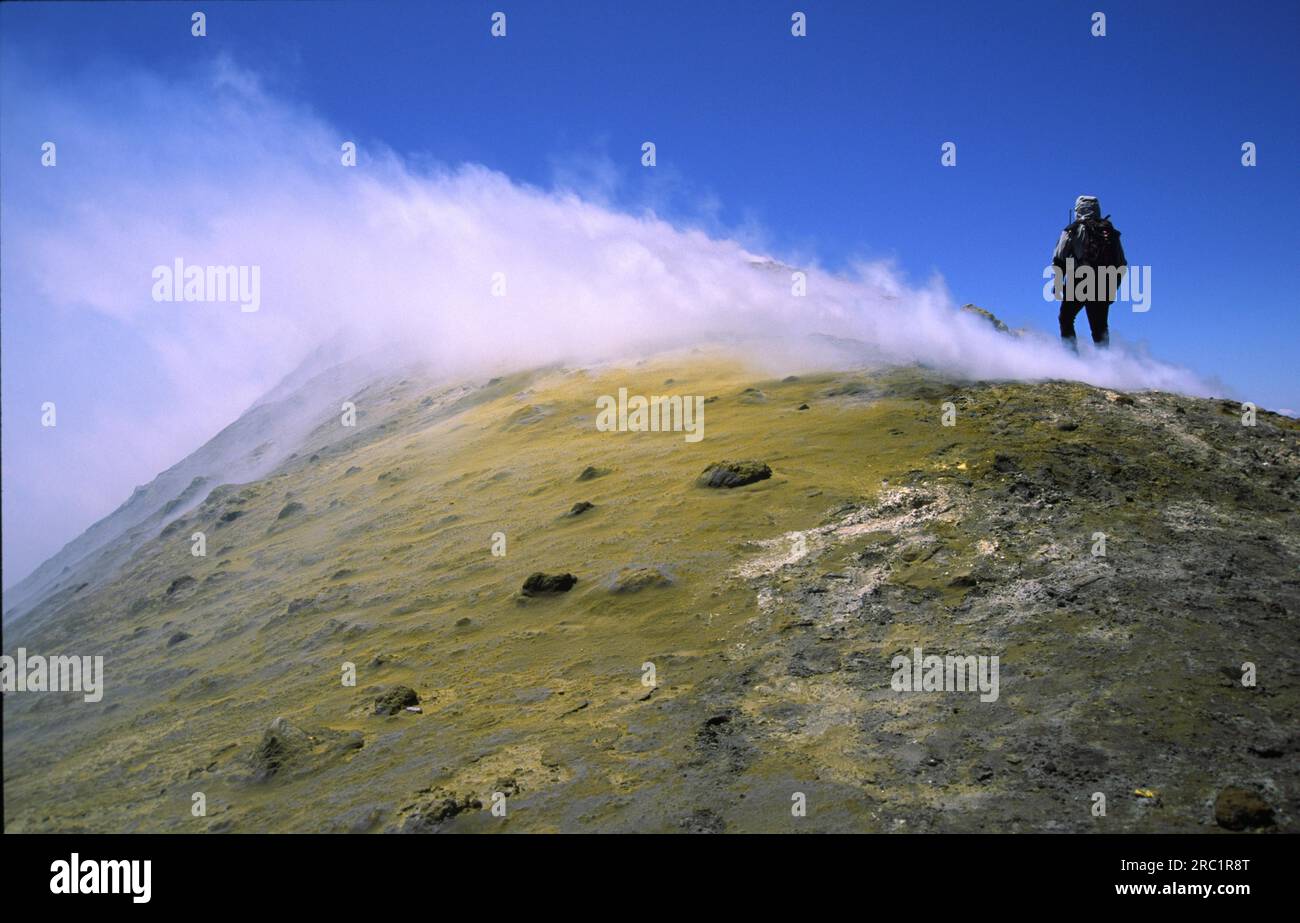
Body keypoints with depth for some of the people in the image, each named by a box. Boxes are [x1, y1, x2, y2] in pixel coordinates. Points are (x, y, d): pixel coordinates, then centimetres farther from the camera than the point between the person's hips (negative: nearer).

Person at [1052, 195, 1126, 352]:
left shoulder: (1074, 229, 5)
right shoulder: (1111, 232, 17)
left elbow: (1059, 259, -2)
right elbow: (1122, 266, 17)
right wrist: (1111, 289, 22)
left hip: (1079, 283, -3)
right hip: (1103, 288, 3)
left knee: (1066, 320, 13)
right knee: (1100, 328, 9)